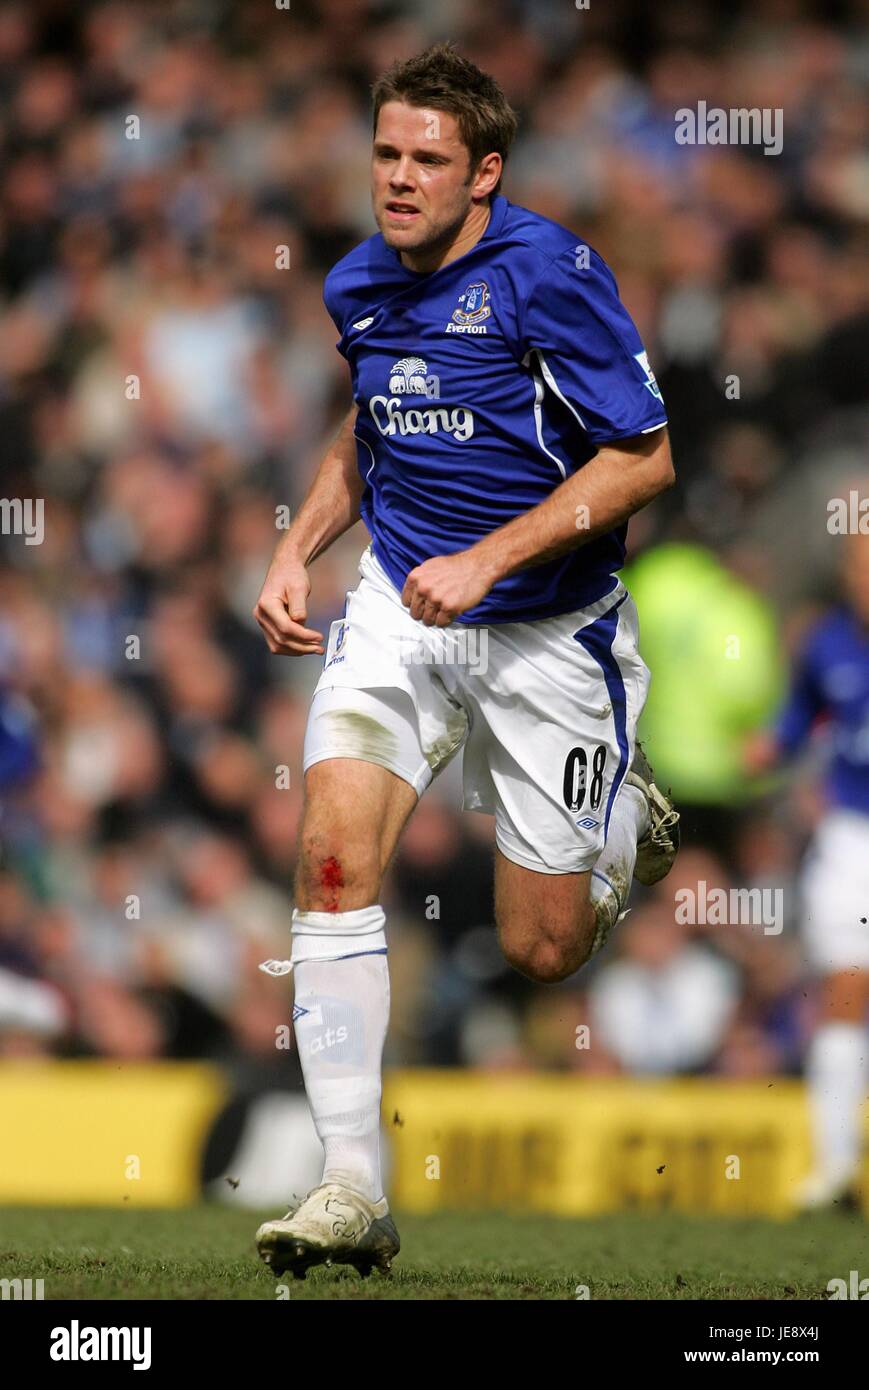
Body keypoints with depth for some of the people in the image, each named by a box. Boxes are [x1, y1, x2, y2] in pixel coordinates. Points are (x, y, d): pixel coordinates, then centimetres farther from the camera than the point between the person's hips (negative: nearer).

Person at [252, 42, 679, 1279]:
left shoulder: (549, 275, -17)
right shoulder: (360, 285, 3)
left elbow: (644, 457, -17)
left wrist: (484, 560, -22)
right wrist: (299, 550, 9)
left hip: (549, 632, -4)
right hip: (401, 608, 4)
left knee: (544, 954, 4)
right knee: (335, 848, -22)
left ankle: (626, 819, 41)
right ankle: (351, 1186, -22)